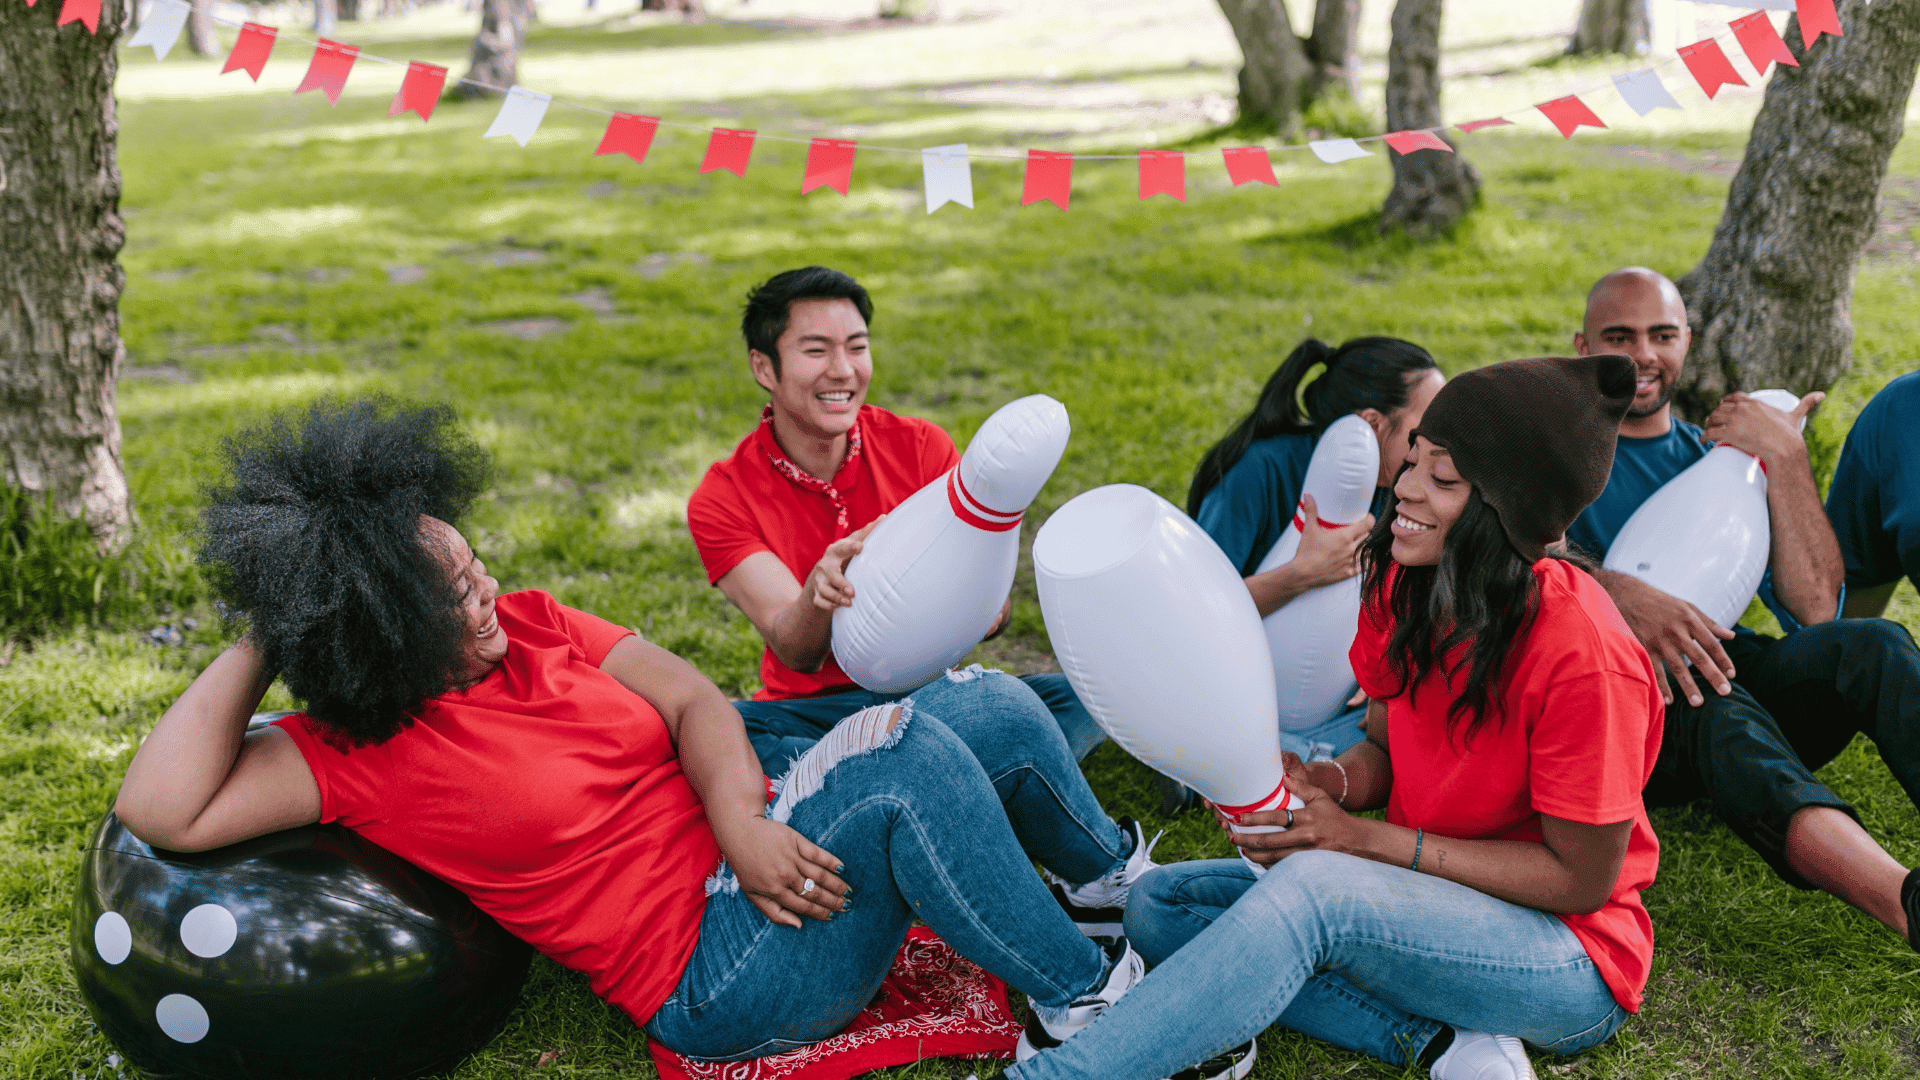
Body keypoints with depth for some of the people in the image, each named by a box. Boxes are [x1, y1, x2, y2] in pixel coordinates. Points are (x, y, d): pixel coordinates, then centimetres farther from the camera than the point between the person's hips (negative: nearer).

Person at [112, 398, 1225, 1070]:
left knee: (1005, 714, -3)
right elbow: (161, 810, -21)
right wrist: (259, 645, -16)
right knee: (905, 747, -29)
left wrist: (742, 822, -18)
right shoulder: (355, 753, -10)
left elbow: (692, 701, 1)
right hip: (720, 970, -7)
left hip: (764, 848, 7)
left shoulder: (531, 625, 6)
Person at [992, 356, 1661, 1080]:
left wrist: (1361, 838, -21)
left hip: (1572, 963, -8)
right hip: (1429, 899, 8)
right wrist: (1324, 783, -16)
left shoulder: (1579, 654, -25)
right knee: (1159, 906, -6)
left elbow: (1583, 878, -18)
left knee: (1312, 887, -35)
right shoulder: (1401, 584, -4)